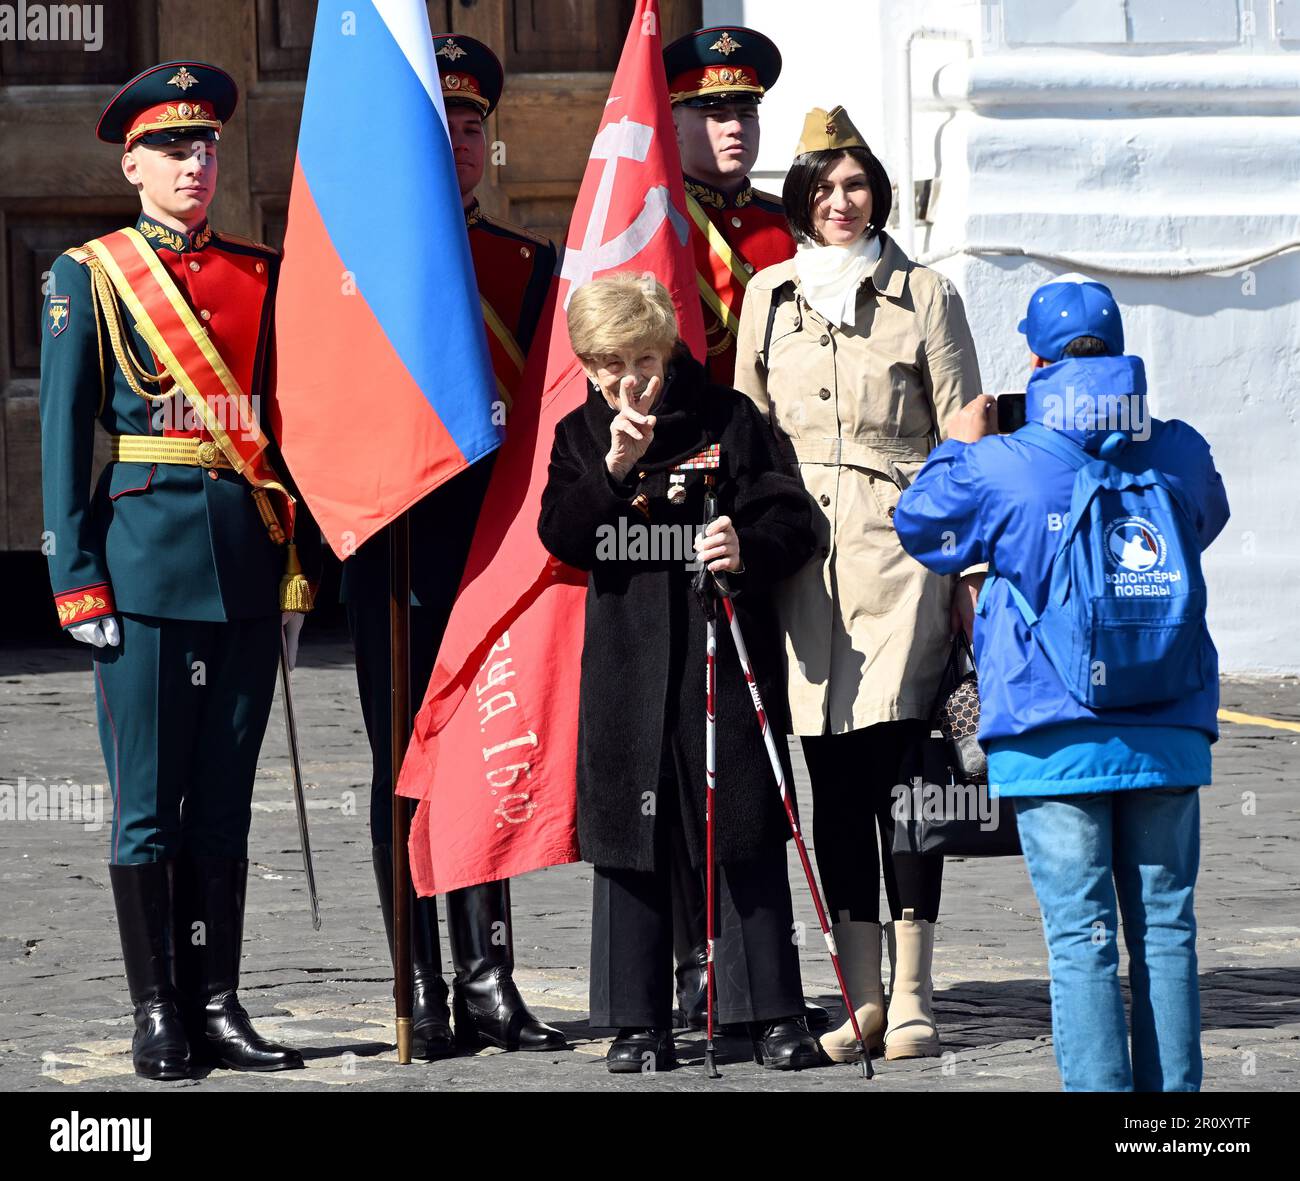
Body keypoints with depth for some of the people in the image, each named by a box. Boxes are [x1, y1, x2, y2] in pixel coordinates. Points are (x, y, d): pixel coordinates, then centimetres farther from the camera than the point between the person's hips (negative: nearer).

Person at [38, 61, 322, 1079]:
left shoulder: (264, 276, 13)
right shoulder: (90, 277, 3)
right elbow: (64, 439, 0)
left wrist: (300, 573, 8)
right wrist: (79, 584, -7)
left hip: (250, 565, 3)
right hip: (146, 559, -3)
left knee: (224, 802, 6)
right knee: (147, 804, -1)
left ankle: (217, 1006, 11)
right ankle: (158, 1015, 4)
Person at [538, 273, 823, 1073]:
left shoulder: (728, 420, 0)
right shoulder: (581, 437, 8)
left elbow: (792, 522, -3)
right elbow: (560, 539, -4)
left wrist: (748, 547, -24)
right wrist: (613, 466, -17)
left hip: (724, 651, -2)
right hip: (626, 657, 3)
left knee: (746, 838, -1)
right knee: (630, 841, 4)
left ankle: (773, 1013, 6)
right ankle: (639, 1023, 10)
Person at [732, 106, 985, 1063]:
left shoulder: (924, 296, 3)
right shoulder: (770, 296, 12)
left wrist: (971, 571, -2)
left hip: (901, 554, -3)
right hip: (804, 561, 3)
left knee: (899, 766, -8)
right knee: (833, 776, 3)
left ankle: (912, 995, -2)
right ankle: (860, 996, 9)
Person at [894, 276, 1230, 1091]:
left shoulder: (998, 468, -7)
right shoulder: (1181, 455, 2)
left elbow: (920, 526, 12)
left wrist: (960, 448, 28)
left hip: (1054, 739, -3)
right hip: (1169, 736, 3)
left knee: (1081, 936, -2)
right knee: (1165, 927, 8)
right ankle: (1173, 1089, 9)